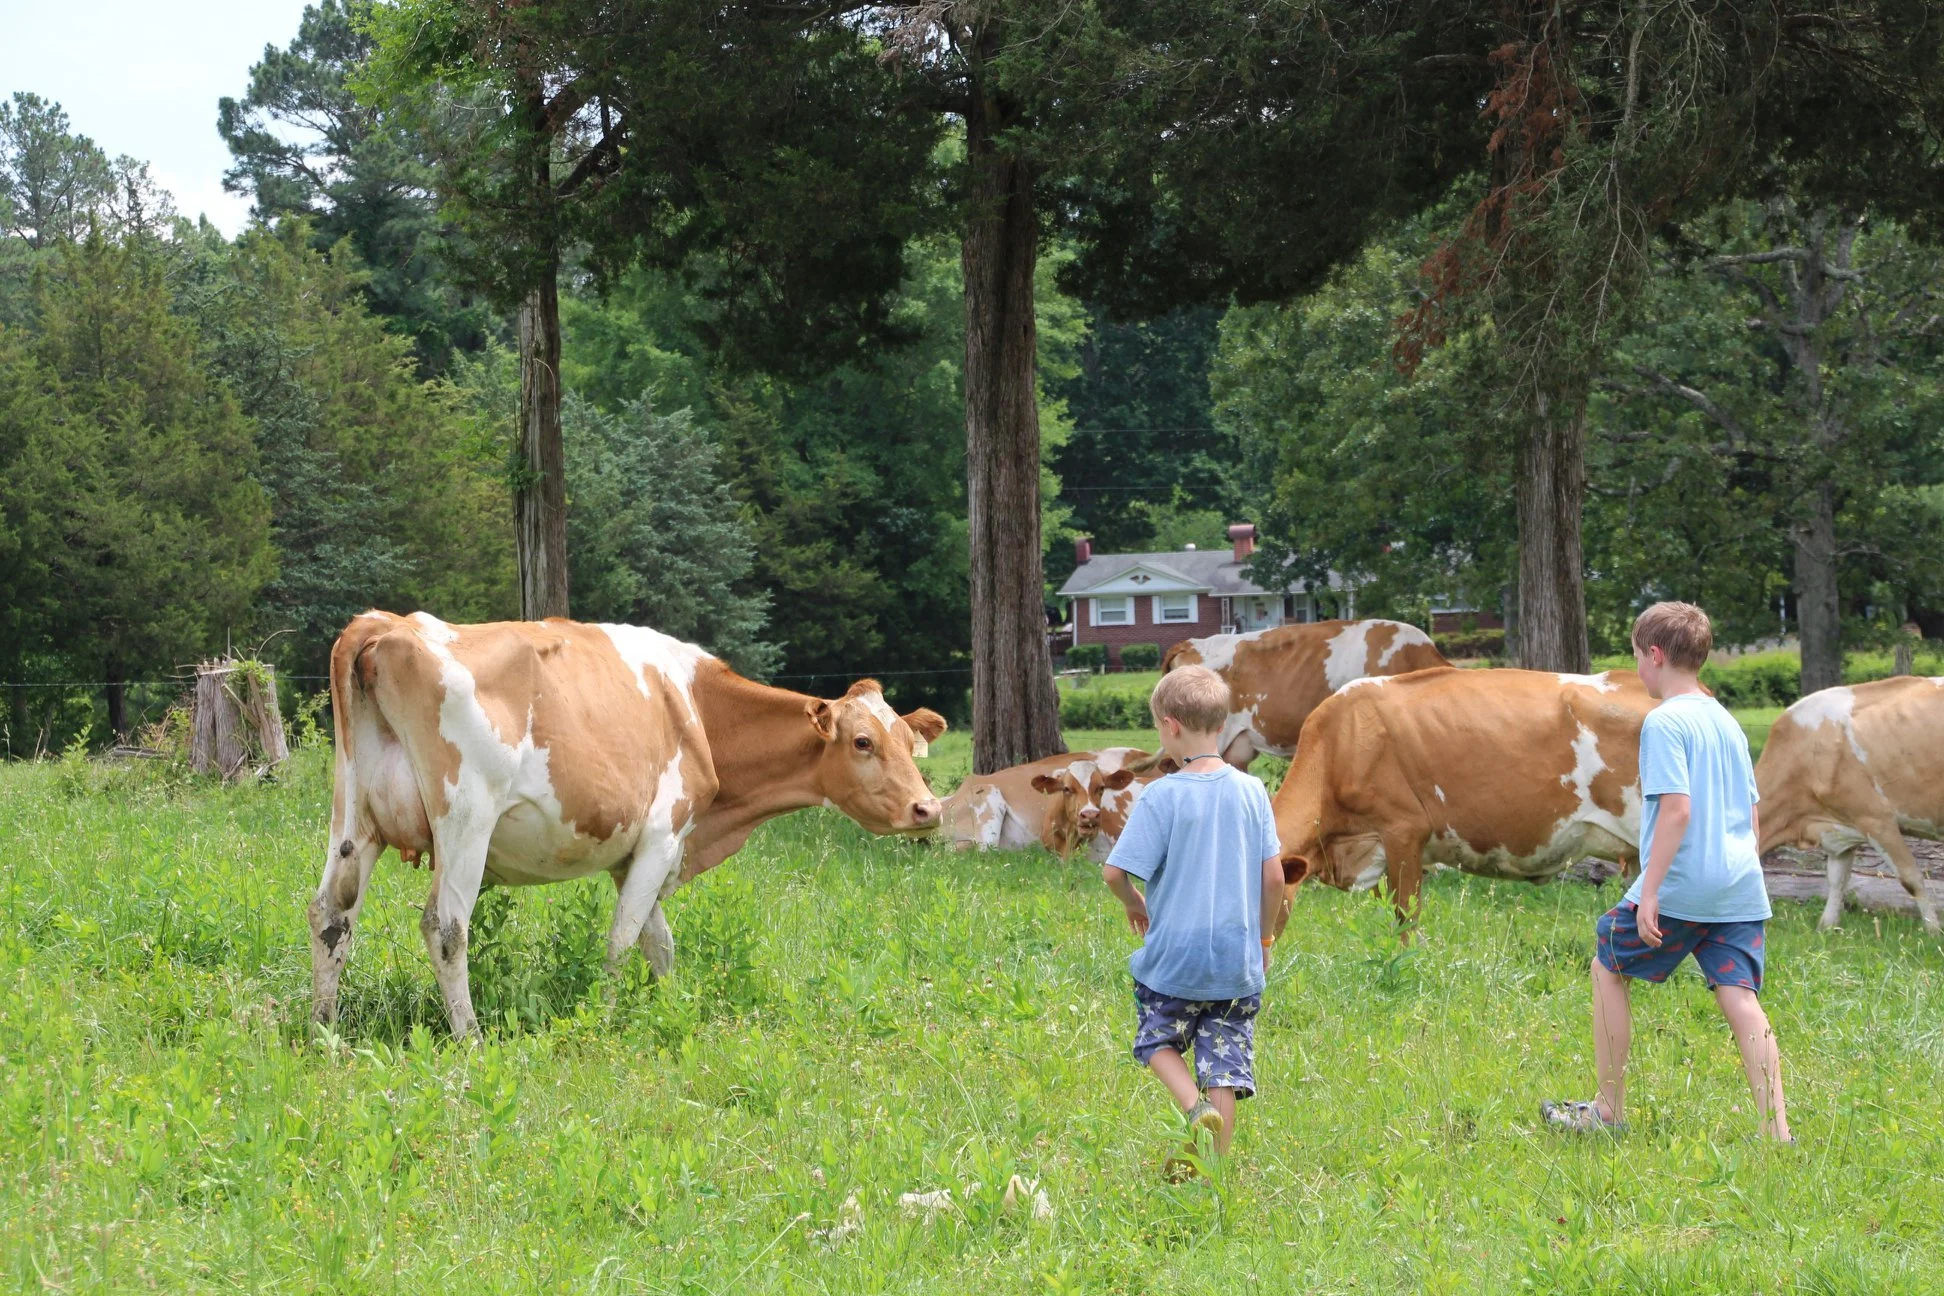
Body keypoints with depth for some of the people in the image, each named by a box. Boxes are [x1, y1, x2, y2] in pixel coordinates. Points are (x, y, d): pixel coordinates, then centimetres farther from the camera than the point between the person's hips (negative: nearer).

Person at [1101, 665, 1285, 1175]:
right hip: (1236, 961, 3)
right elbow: (1274, 876, 2)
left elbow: (1114, 871, -15)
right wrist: (1262, 936, 17)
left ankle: (1196, 1108, -5)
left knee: (1157, 1041, 18)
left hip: (1172, 958, -3)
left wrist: (1135, 904, 7)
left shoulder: (1162, 796, -13)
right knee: (1224, 1067, 8)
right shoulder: (1251, 791, -2)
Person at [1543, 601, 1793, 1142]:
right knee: (1740, 997, 2)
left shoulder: (1664, 722, -10)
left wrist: (1649, 892, -18)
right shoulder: (1727, 722, 15)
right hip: (1740, 890, 7)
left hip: (1680, 885, -7)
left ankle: (1609, 1112, 16)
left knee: (1608, 966, 12)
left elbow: (1677, 809, -19)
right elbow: (1752, 818, 18)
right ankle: (1777, 1132, -9)